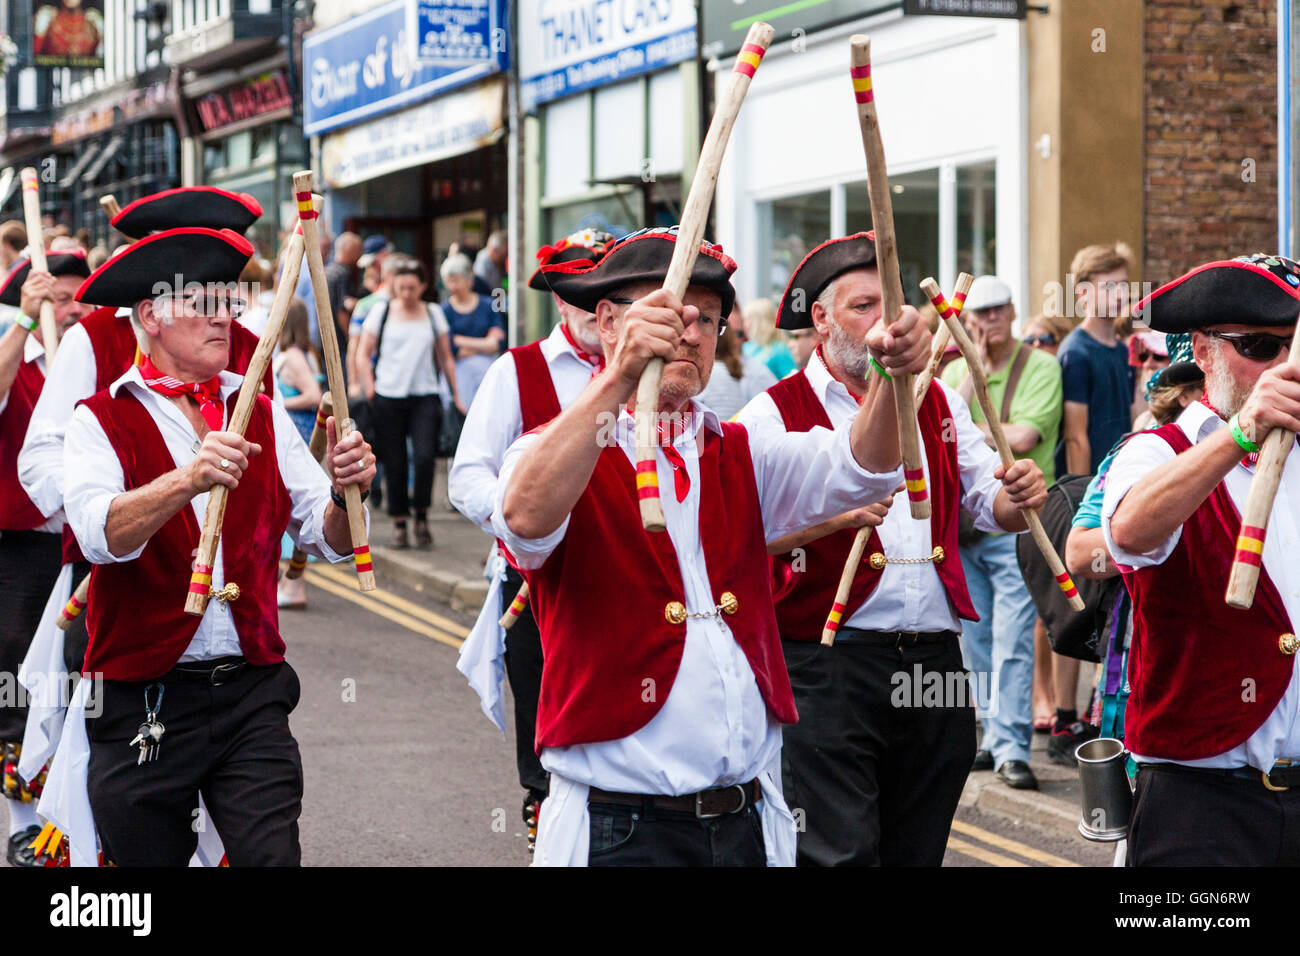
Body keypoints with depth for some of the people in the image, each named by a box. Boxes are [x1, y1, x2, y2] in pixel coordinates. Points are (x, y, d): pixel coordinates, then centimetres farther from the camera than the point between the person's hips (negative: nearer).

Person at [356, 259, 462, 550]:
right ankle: (399, 523, 13)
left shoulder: (433, 313, 11)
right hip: (388, 397, 0)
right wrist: (370, 388, -3)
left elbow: (445, 357, 17)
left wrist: (456, 395, 14)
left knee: (424, 456, -16)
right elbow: (363, 354, 8)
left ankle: (422, 517, 0)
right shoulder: (381, 312, 7)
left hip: (426, 396, 0)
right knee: (394, 463, 1)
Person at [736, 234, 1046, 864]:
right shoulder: (775, 414, -2)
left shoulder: (939, 404, 15)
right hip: (827, 668, -5)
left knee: (918, 854, 11)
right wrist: (832, 515, -26)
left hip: (936, 664, 5)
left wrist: (1018, 497, -4)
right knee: (840, 856, -11)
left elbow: (988, 505, 18)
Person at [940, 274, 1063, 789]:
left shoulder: (1040, 366, -3)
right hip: (961, 519, 6)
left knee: (1012, 644, -11)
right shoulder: (956, 371, 12)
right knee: (975, 641, 11)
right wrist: (974, 369, -6)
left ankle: (1012, 748, -11)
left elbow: (1022, 437, -16)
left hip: (1015, 519, -6)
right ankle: (994, 735, 21)